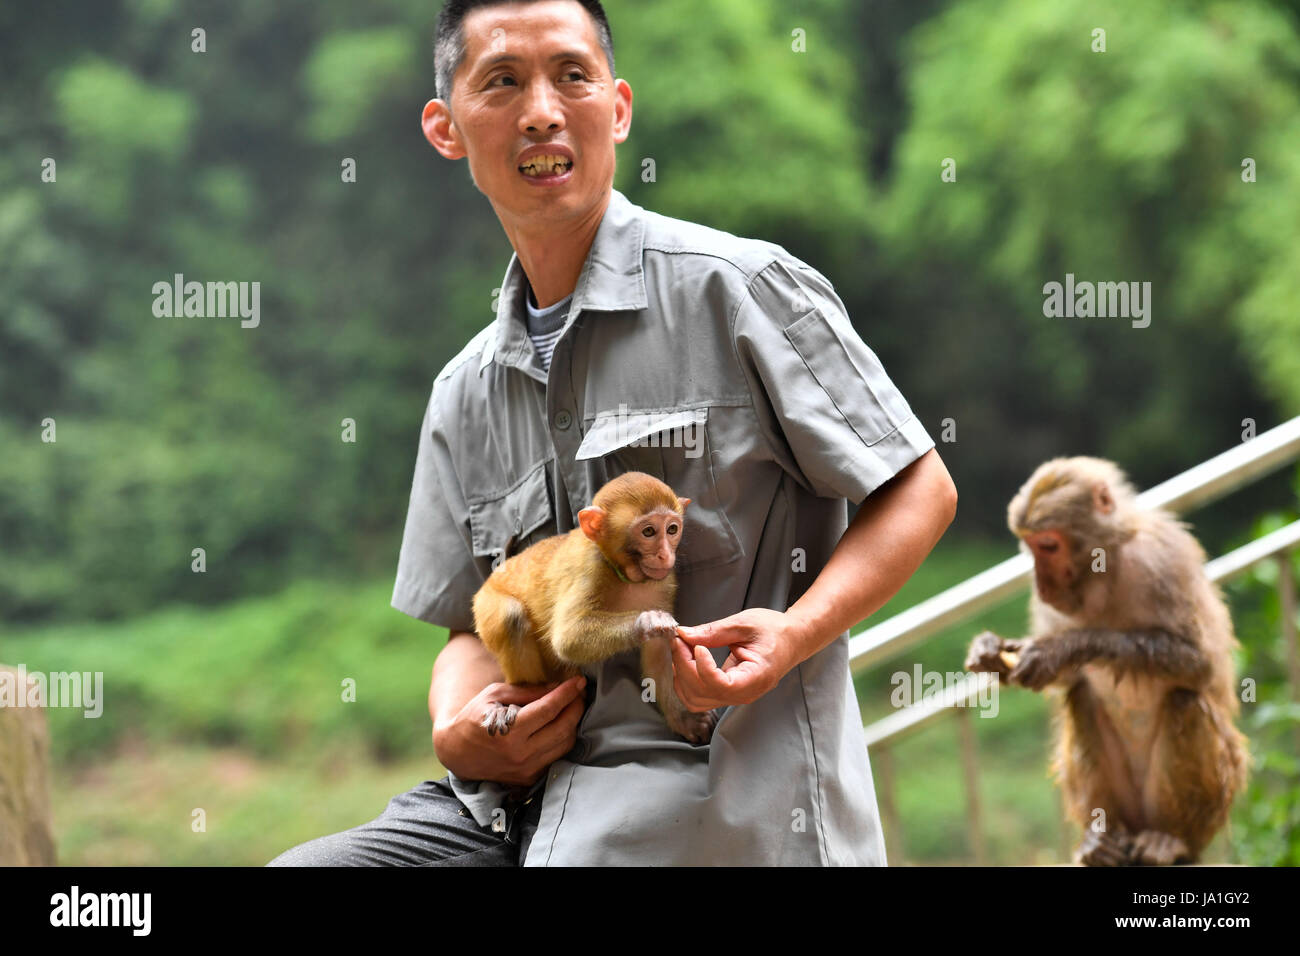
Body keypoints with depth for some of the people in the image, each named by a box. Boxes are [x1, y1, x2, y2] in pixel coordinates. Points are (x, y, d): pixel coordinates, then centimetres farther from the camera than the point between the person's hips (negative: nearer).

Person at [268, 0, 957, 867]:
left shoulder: (740, 288, -3)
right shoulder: (468, 391, 16)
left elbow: (922, 491, -1)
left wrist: (797, 632, -18)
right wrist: (457, 729, -2)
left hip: (718, 788, -5)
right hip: (531, 780, 5)